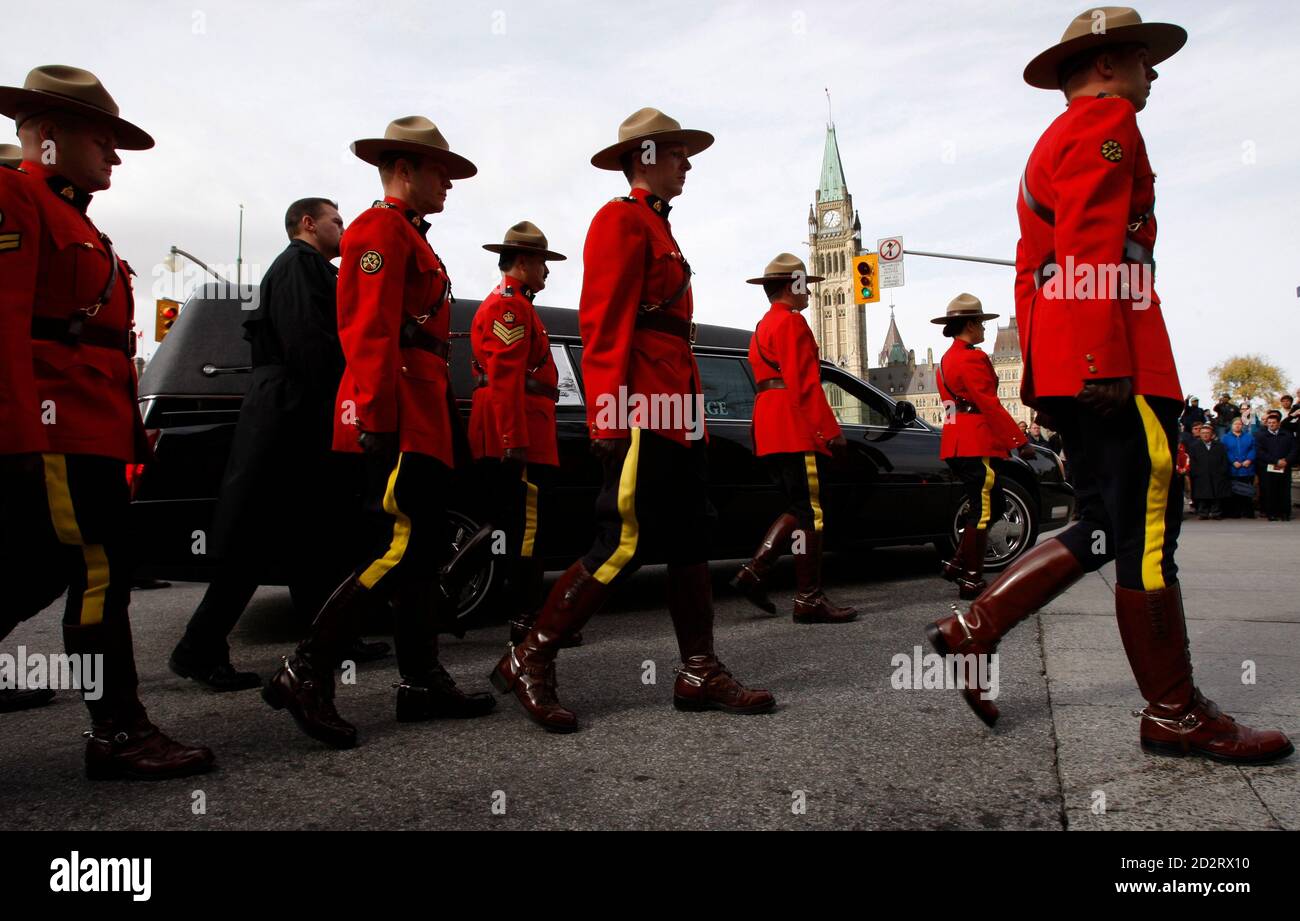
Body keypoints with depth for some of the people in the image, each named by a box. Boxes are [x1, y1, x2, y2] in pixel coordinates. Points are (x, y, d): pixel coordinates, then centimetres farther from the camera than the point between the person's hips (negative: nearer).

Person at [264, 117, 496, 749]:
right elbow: (371, 333, -16)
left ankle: (423, 682, 15)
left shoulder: (411, 236, 26)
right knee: (404, 547, -13)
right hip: (399, 420, -10)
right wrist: (377, 420, -23)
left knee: (427, 548, 9)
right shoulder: (381, 227, -4)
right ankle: (306, 673, -6)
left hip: (422, 419, 10)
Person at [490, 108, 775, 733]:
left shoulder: (658, 228, 25)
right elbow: (604, 324, -15)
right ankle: (530, 660, 3)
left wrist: (693, 417, 17)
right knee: (626, 546, -9)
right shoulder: (622, 219, -4)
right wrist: (610, 416, -22)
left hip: (676, 416, 10)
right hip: (642, 415, -10)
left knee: (691, 542, 9)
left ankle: (700, 673, 16)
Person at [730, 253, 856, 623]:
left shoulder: (764, 325, 24)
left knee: (798, 509, 14)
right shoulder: (792, 321, -7)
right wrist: (830, 429, -16)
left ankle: (754, 573, 8)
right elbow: (805, 383, -16)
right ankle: (809, 599, -3)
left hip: (772, 434, 10)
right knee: (811, 513, -6)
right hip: (797, 431, -10)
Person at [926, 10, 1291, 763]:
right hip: (1115, 361, -10)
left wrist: (1042, 372, 24)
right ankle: (1174, 714, 4)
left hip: (1065, 367, 10)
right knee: (1147, 535, -5)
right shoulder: (1106, 122, -1)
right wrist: (1105, 360, -23)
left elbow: (1034, 275, 26)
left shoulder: (1050, 149, 29)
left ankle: (973, 630, 7)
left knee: (1107, 531, 11)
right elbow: (1090, 249, -16)